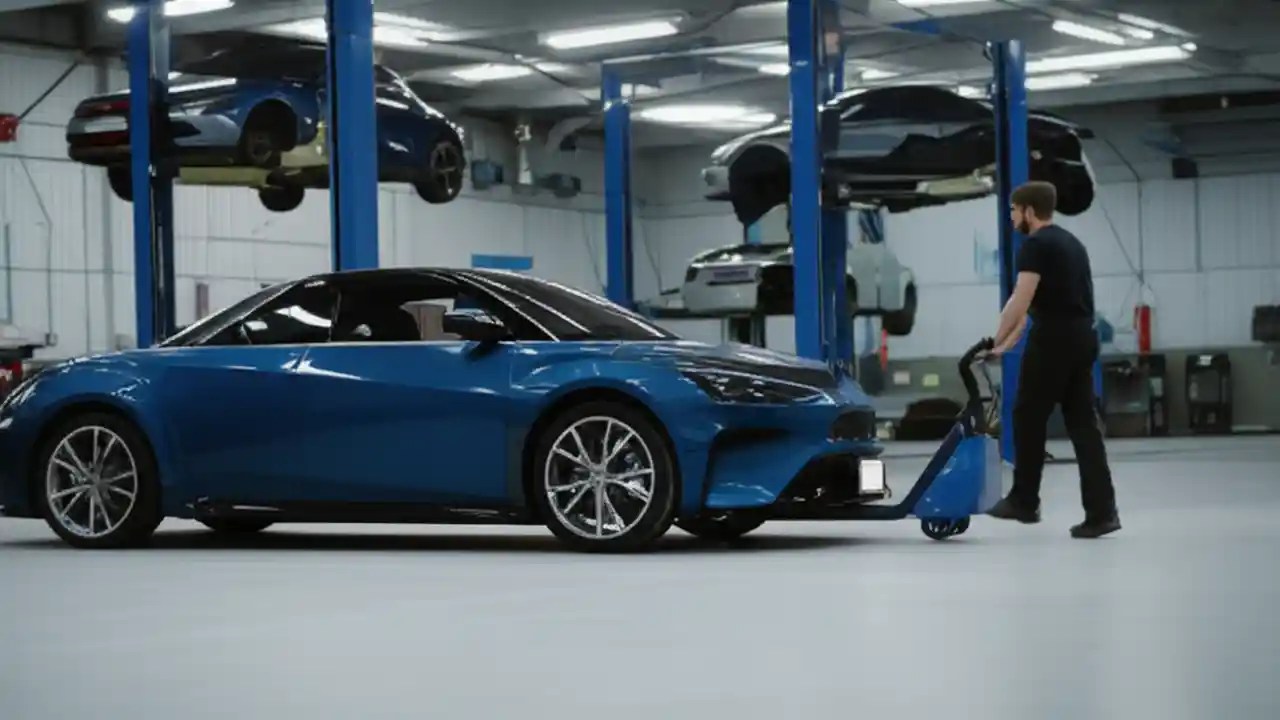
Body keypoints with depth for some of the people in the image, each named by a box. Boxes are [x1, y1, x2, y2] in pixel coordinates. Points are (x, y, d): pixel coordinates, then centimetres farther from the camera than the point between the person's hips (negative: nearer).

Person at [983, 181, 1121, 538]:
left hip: (1053, 339, -9)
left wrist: (995, 342, -8)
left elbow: (1021, 301, -18)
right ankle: (1101, 511, -2)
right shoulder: (1070, 243, 22)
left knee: (1028, 418, 6)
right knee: (1083, 422, 5)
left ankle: (1024, 501, 16)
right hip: (1083, 338, 9)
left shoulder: (1036, 244, -8)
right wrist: (1009, 343, 25)